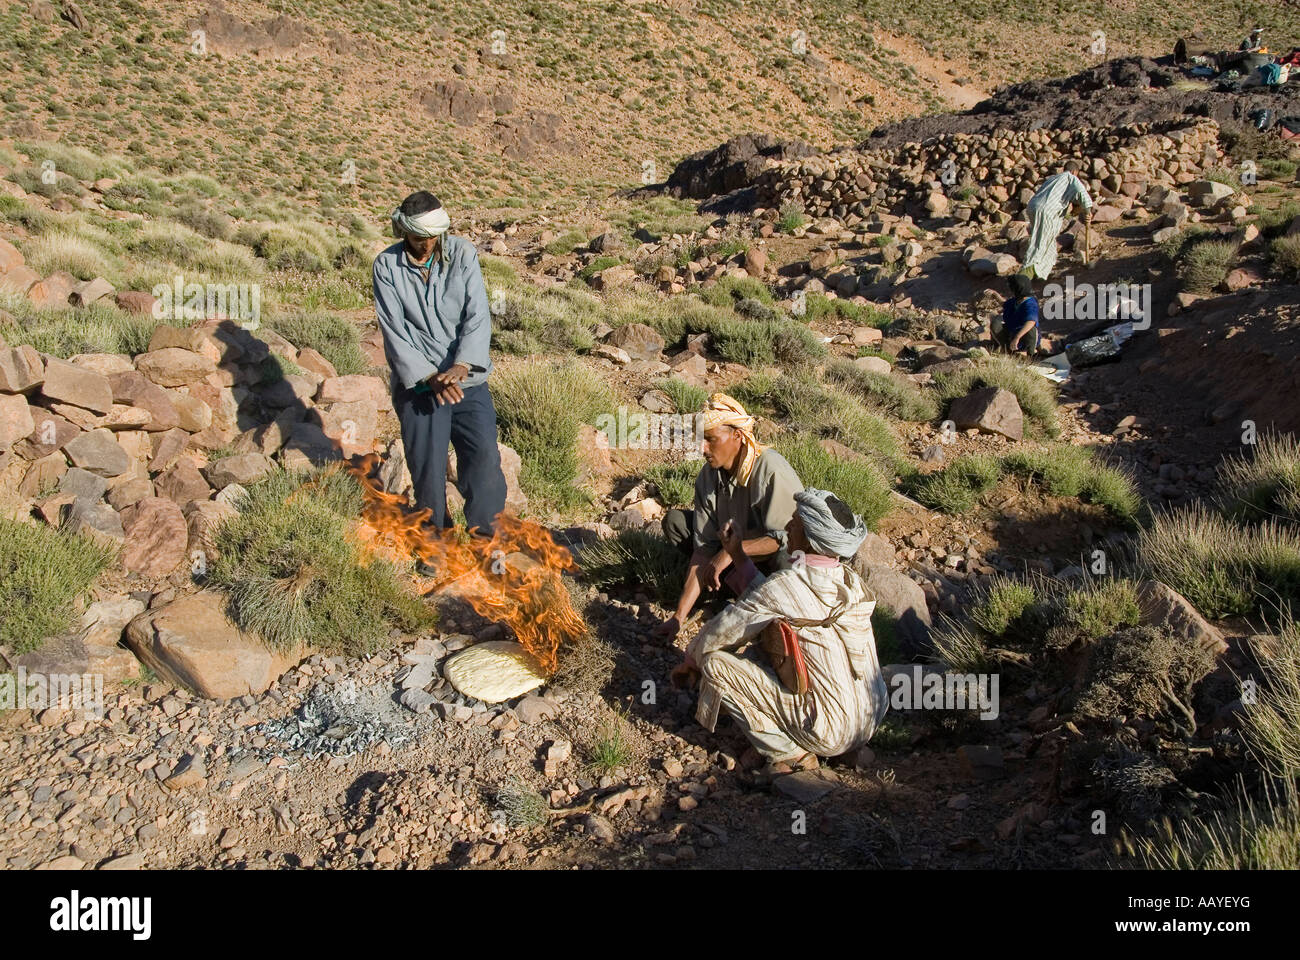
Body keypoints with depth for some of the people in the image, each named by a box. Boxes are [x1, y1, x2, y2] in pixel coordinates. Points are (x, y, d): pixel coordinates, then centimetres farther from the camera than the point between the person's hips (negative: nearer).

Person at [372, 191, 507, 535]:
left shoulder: (462, 254, -1)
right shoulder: (387, 265, -2)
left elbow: (478, 316, -7)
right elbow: (394, 331, -7)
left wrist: (461, 366, -22)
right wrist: (430, 377, -18)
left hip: (467, 379, 1)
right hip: (417, 382, -1)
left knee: (485, 454, -7)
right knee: (426, 464, -1)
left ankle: (485, 536, 11)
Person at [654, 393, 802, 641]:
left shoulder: (771, 470, -30)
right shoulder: (708, 477, -13)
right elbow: (704, 549, -14)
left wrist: (731, 551, -37)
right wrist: (680, 615, -18)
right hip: (739, 541, 6)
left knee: (786, 557, -42)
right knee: (674, 521, -9)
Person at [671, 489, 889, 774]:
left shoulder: (786, 584, -20)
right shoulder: (850, 579, 4)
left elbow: (718, 634, -8)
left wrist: (690, 660, 11)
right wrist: (740, 557, 21)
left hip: (832, 734, -8)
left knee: (715, 663, -8)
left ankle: (790, 753, -3)